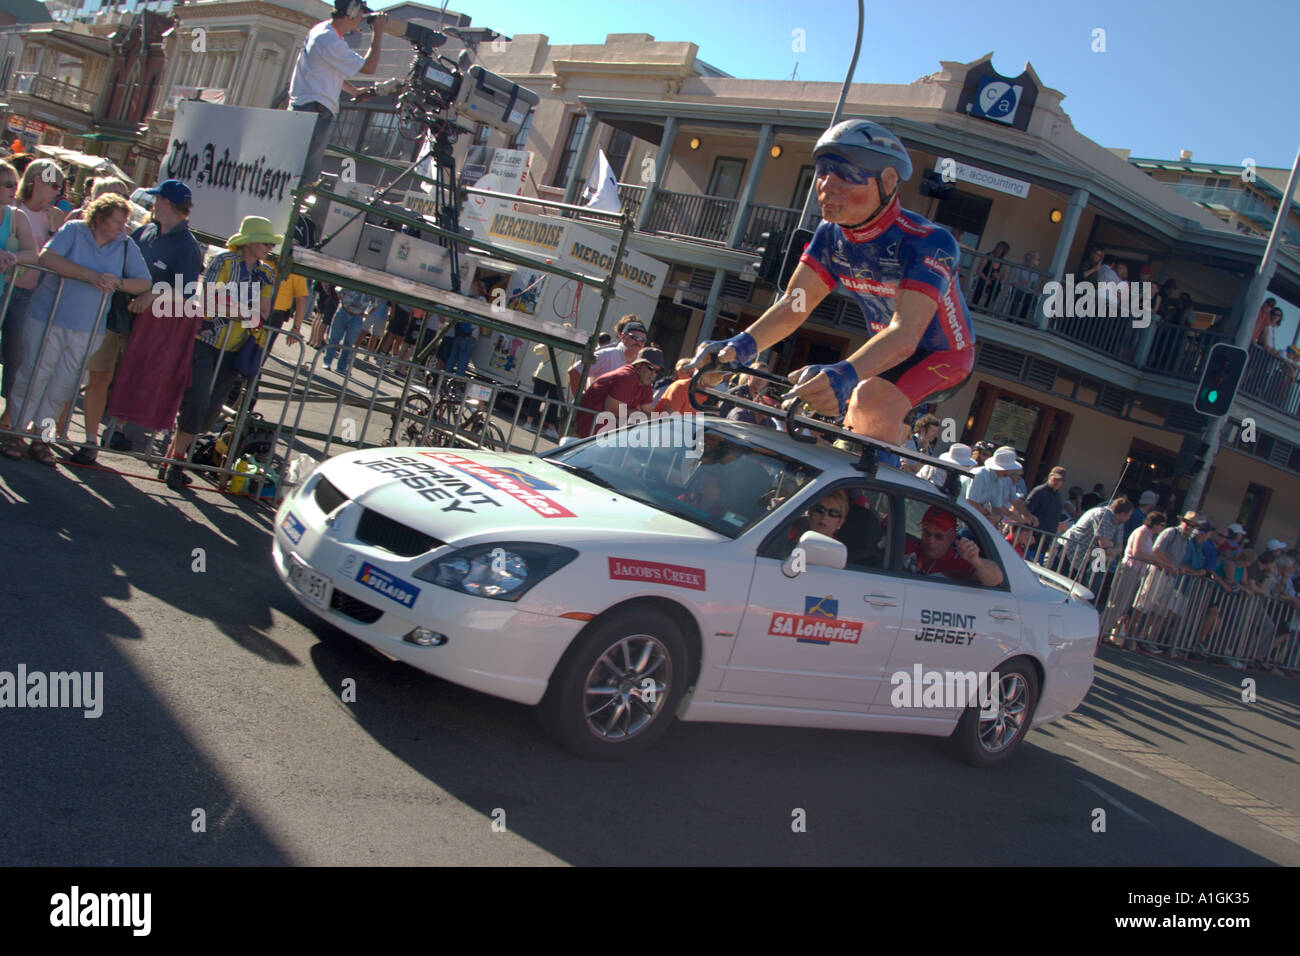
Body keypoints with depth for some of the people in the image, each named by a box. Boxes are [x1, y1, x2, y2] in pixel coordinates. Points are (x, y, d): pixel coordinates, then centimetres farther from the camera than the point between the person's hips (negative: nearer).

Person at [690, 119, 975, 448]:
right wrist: (742, 344, -36)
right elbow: (794, 305, -16)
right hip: (888, 354, 7)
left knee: (872, 399, -32)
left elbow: (906, 331, -43)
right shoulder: (831, 234, -10)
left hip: (943, 357, -7)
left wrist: (844, 374, -62)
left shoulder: (926, 242, -31)